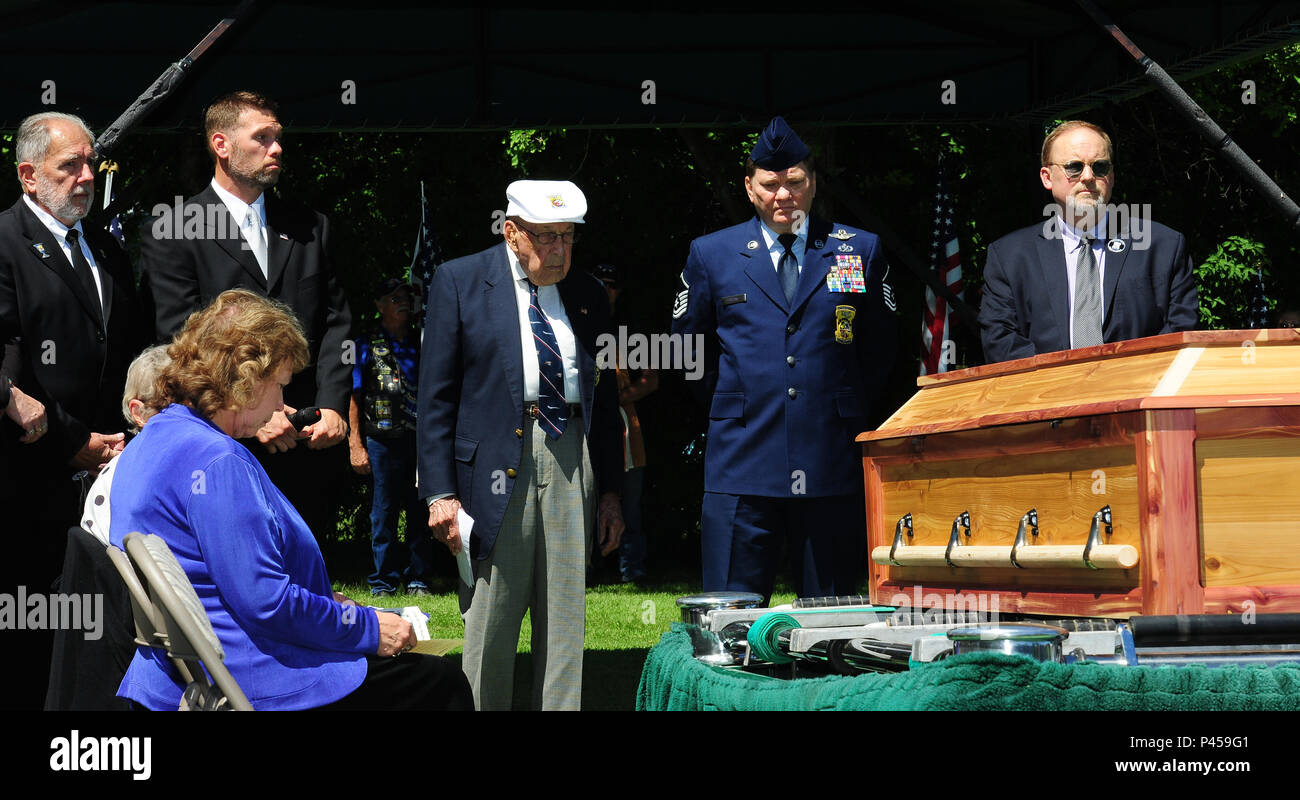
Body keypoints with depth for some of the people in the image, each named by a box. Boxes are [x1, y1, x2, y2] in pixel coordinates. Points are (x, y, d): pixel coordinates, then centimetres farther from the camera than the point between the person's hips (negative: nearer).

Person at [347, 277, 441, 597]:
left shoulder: (422, 346, 17)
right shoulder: (366, 346, 7)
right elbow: (352, 398, 3)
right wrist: (355, 446, -5)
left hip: (421, 441, 3)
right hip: (383, 441, -3)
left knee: (420, 513, 3)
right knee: (383, 514, 0)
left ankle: (419, 579, 10)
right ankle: (384, 581, 6)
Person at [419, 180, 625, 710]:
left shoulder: (586, 294, 13)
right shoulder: (460, 282, 2)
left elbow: (605, 397, 16)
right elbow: (435, 395, -1)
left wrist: (611, 491, 11)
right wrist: (440, 492, -8)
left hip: (573, 465, 3)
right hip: (496, 462, -3)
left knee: (565, 625, 6)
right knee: (488, 628, -1)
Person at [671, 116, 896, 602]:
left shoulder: (859, 251, 8)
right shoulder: (711, 255, 7)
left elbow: (880, 345, 16)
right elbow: (687, 344, 19)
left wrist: (849, 407, 10)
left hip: (832, 468, 1)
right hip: (742, 462, 0)